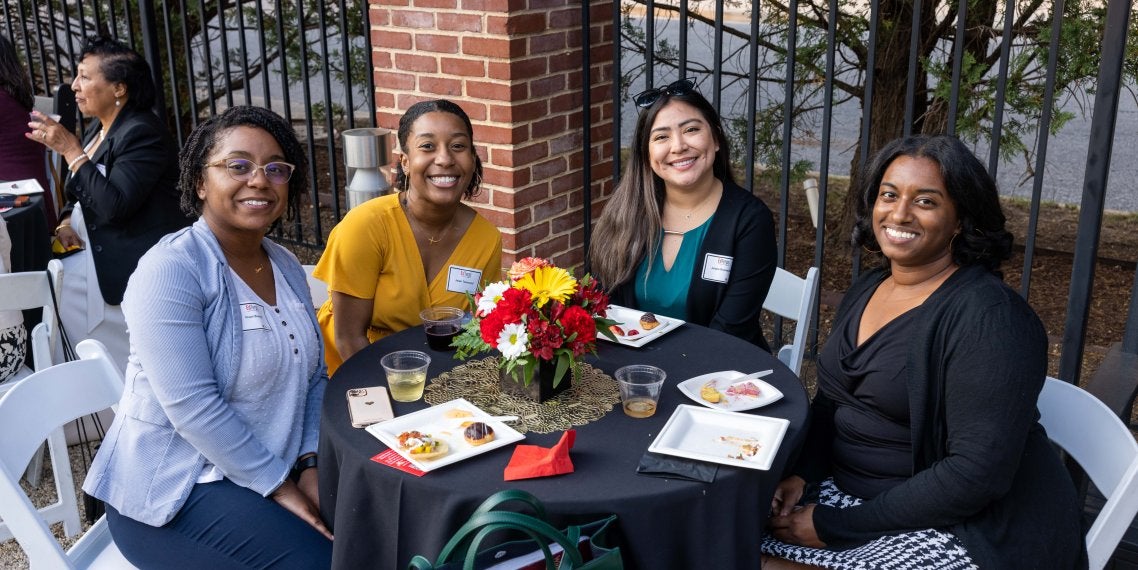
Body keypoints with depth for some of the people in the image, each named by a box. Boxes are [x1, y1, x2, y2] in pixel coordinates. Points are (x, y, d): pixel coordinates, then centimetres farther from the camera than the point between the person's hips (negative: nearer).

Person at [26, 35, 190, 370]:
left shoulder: (143, 133, -18)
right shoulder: (98, 128, 13)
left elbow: (114, 204, -26)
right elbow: (81, 192, 23)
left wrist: (69, 149, -21)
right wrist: (65, 222, 1)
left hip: (126, 273, -10)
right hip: (91, 261, 10)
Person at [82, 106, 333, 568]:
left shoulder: (287, 267, 7)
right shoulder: (170, 270, -16)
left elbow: (313, 376, 8)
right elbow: (192, 406, -22)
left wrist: (309, 466, -5)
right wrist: (278, 487, -19)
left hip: (275, 473, 7)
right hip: (172, 492, -7)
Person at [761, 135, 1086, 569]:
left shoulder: (989, 317, -19)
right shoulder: (867, 289, 5)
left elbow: (976, 473, -23)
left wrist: (835, 526, -20)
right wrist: (800, 474, -6)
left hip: (965, 526, -6)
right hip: (848, 489, 7)